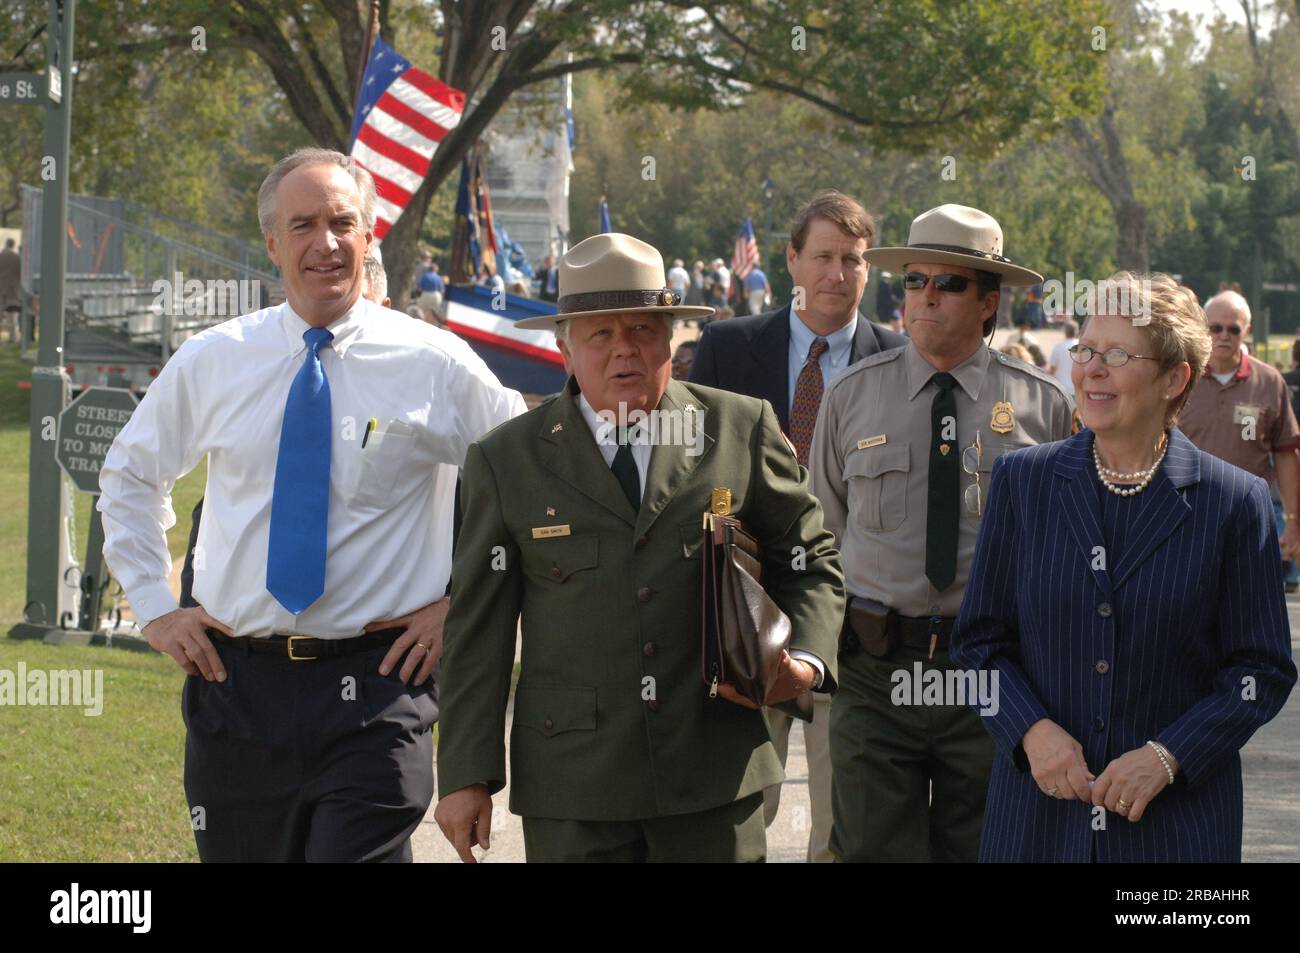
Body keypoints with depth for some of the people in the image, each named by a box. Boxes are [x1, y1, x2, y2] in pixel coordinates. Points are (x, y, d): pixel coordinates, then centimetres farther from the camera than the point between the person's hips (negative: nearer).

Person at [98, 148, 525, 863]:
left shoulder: (436, 366, -2)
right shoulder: (210, 362, 5)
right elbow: (128, 477, 20)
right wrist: (155, 608, 10)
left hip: (374, 690, -3)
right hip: (236, 685, 3)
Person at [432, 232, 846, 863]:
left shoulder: (742, 430, 5)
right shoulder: (506, 460, 4)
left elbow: (808, 561, 15)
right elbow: (477, 630, 5)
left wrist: (806, 660, -5)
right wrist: (466, 776, 1)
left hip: (714, 783, 1)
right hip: (571, 790, 0)